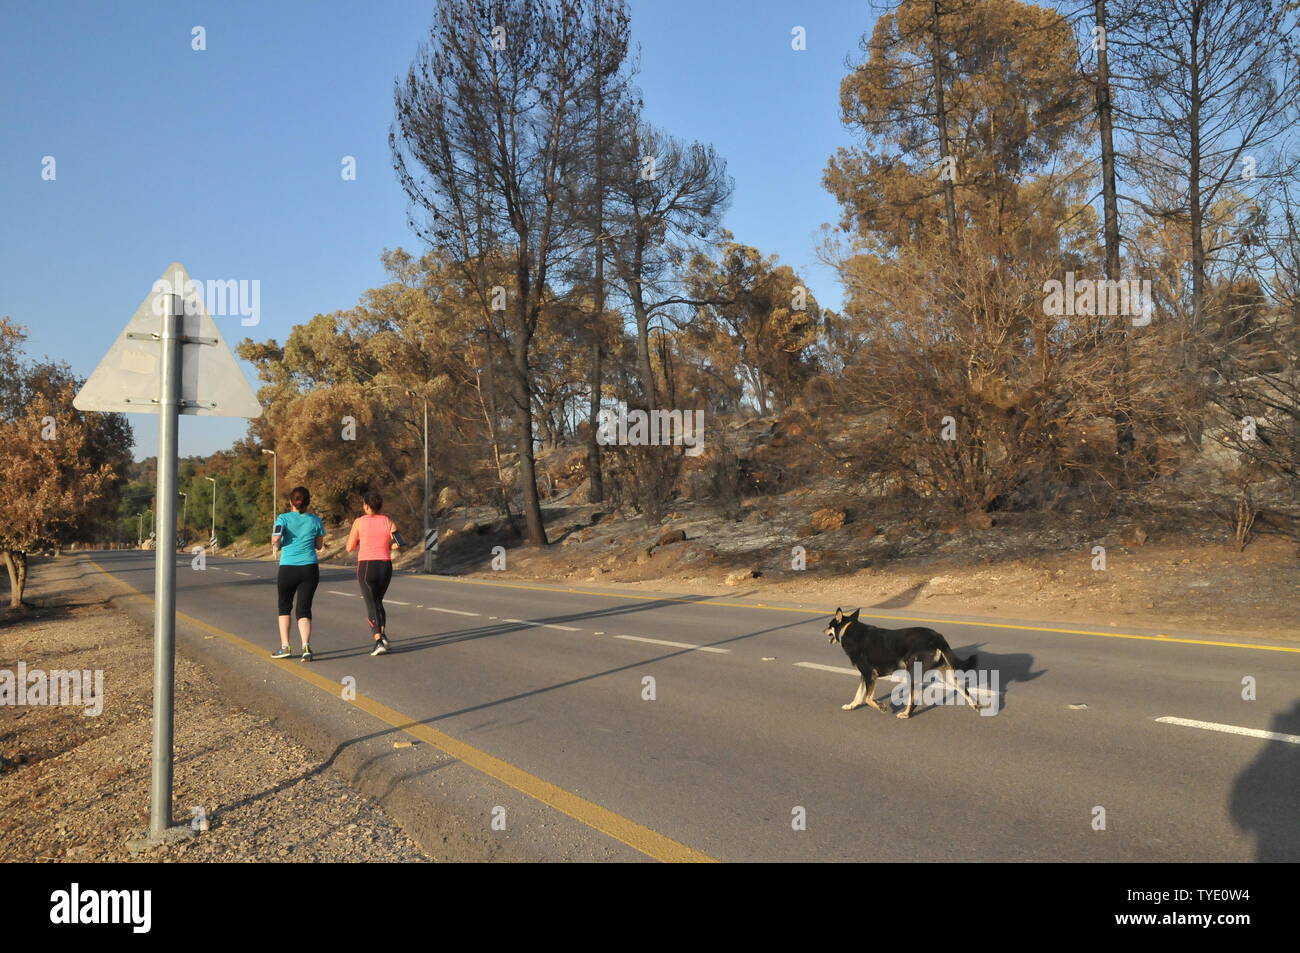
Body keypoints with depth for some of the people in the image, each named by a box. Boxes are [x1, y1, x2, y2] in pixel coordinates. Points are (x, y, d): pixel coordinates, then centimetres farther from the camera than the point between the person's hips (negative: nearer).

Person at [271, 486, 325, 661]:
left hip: (288, 568, -1)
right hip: (310, 568, 1)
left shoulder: (284, 518, -2)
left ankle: (285, 646, 17)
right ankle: (306, 645, -17)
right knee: (304, 609, 3)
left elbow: (275, 539, -16)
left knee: (284, 606, 18)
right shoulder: (315, 520, 5)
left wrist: (277, 547, 5)